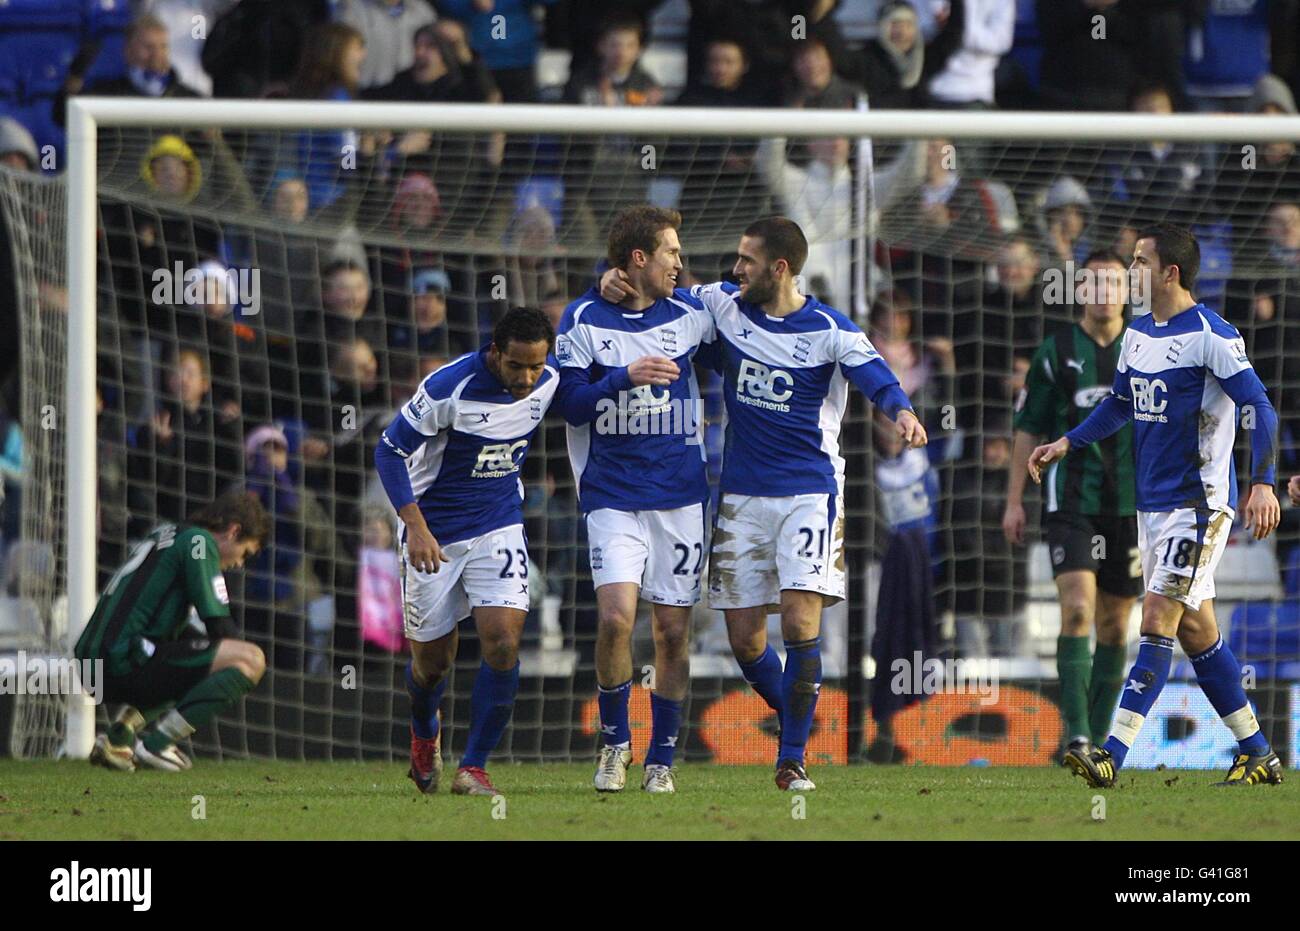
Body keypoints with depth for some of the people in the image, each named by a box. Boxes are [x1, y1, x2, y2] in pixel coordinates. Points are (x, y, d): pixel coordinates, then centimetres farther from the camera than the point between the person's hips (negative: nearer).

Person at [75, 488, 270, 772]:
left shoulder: (166, 534, 25)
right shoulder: (198, 541, -3)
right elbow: (219, 625, -8)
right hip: (126, 662, -10)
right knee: (251, 660, -12)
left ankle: (120, 734, 15)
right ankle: (156, 743, -11)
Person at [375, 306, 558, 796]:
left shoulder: (550, 380, -8)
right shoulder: (448, 387, -24)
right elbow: (390, 450, -17)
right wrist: (415, 526, -24)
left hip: (499, 526, 3)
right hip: (435, 534, -3)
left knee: (502, 639, -17)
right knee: (432, 659, 7)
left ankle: (473, 768, -8)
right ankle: (424, 734, 42)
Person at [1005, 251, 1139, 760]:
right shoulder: (1056, 352, 2)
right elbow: (1028, 429, 6)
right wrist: (1014, 501, 2)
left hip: (1130, 504, 3)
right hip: (1072, 502, -3)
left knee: (1114, 625, 8)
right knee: (1077, 609, -18)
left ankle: (1098, 737, 18)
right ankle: (1076, 735, -22)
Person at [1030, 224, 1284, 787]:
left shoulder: (1211, 336, -14)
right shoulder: (1137, 334, 10)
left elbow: (1260, 410, -16)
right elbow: (1120, 405, 26)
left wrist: (1262, 483, -25)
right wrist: (1067, 444, 17)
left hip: (1199, 503, -9)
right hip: (1153, 503, 9)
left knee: (1157, 621, -14)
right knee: (1196, 631, 11)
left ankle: (1112, 756, -20)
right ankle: (1256, 754, 20)